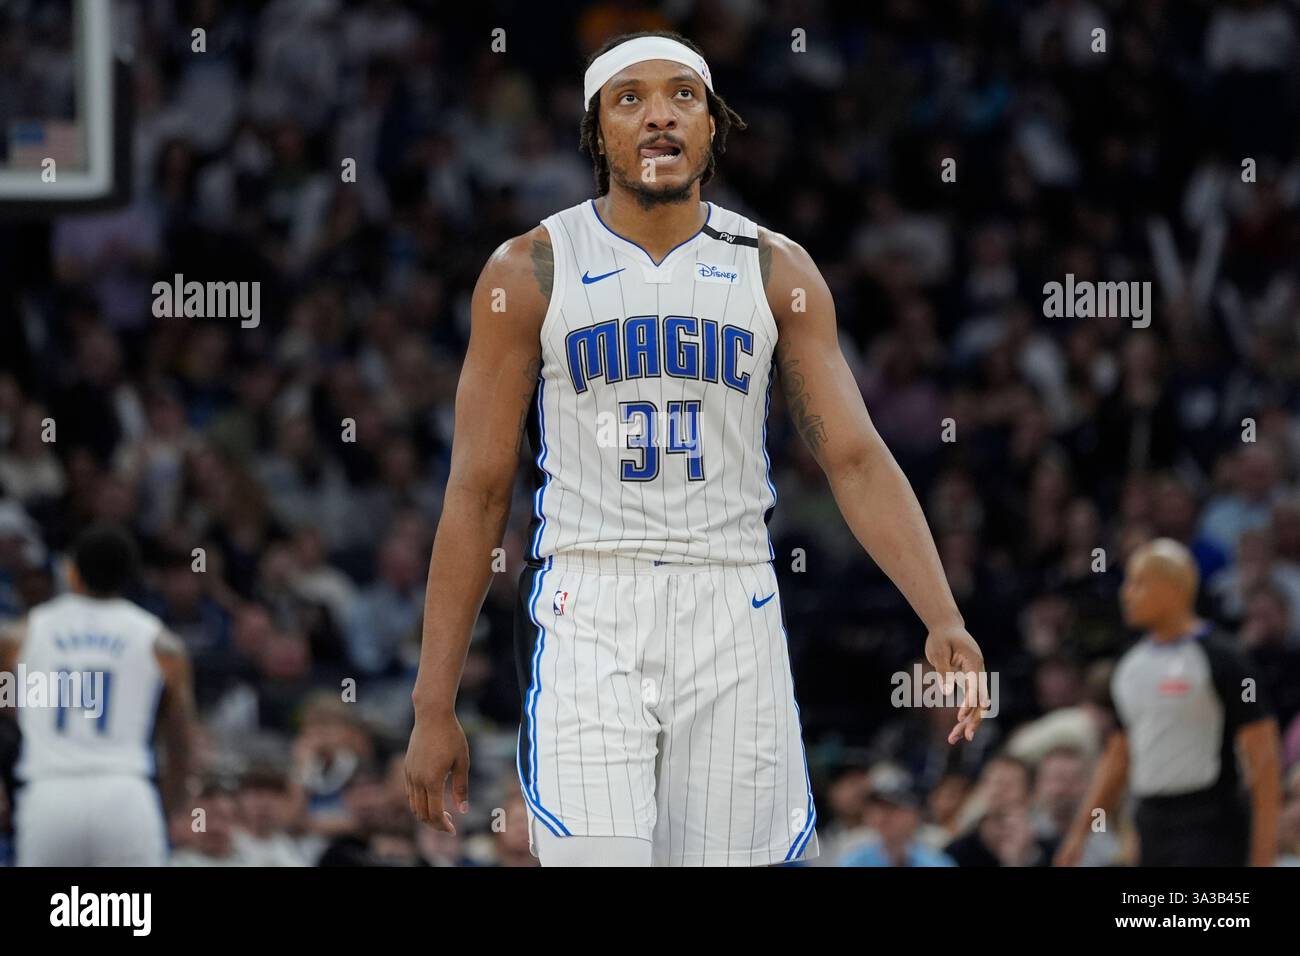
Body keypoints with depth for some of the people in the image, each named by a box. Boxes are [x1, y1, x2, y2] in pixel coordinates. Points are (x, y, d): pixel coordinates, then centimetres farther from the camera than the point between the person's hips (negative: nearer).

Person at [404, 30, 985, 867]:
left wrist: (944, 621, -15)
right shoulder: (532, 273, 3)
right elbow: (478, 492, 3)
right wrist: (435, 705, -1)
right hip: (587, 613, -2)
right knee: (595, 856, -19)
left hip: (732, 613, 2)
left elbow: (856, 458, 1)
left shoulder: (777, 272, 7)